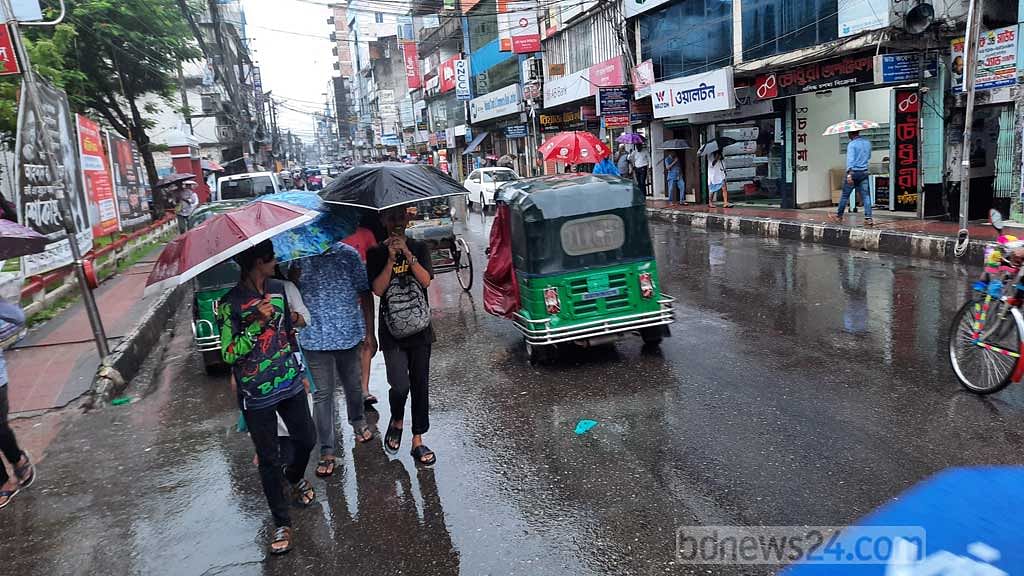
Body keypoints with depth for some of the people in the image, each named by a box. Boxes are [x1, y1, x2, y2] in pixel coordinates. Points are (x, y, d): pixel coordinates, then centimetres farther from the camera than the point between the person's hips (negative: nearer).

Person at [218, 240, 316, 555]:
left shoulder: (277, 288, 3)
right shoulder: (230, 304, -14)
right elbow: (229, 354, -14)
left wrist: (299, 370, 20)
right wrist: (258, 322, -24)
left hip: (290, 384, 5)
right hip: (256, 395, -5)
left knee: (306, 439, 15)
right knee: (269, 459, 6)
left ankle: (294, 476, 49)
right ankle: (282, 523, 20)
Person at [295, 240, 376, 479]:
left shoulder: (348, 254, -5)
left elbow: (364, 293, 0)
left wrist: (369, 332, 1)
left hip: (350, 334, 1)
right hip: (315, 340, -1)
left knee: (353, 385, 19)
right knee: (323, 394, 3)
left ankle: (358, 422, 47)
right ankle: (327, 450, 14)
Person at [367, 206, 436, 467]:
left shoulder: (419, 248, 5)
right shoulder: (377, 253, 1)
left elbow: (426, 280, -10)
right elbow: (378, 289, -9)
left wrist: (407, 253, -17)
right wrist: (391, 258, -16)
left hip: (420, 328, 2)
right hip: (392, 331, -2)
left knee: (420, 386, 6)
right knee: (400, 386, -11)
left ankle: (417, 440, 19)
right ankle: (396, 421, 21)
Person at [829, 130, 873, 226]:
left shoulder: (852, 144, -10)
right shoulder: (867, 142, 10)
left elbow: (850, 159, -21)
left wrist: (849, 174, -28)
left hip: (854, 172, -5)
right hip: (864, 173, 5)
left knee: (845, 195, 6)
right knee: (866, 196, 2)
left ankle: (839, 216, 15)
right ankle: (868, 218, -6)